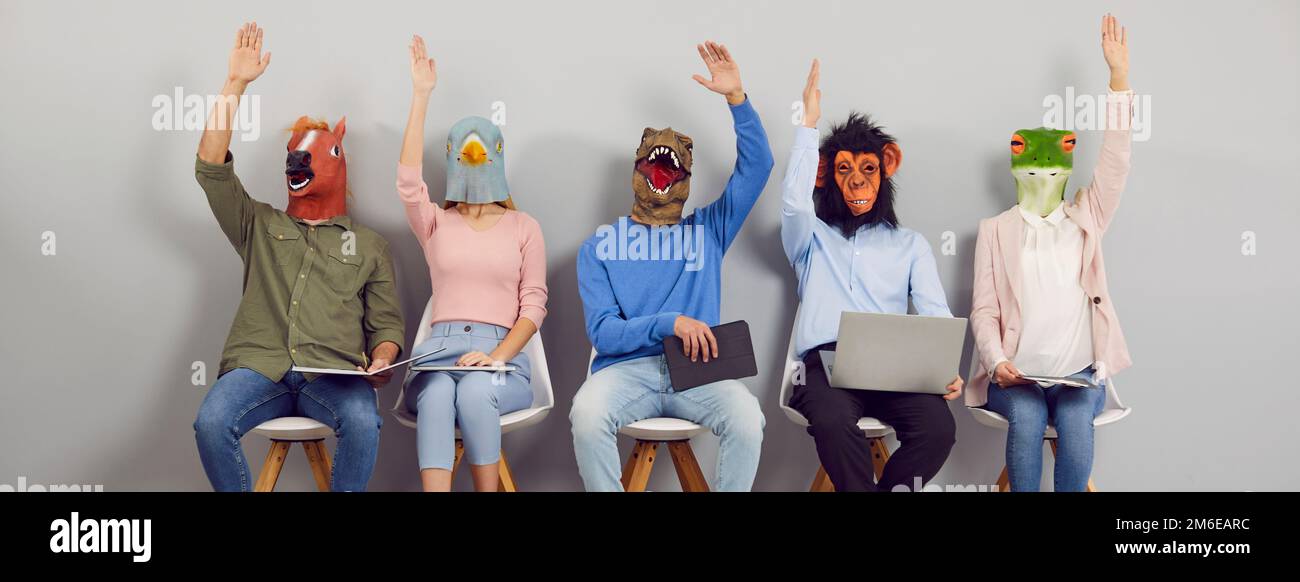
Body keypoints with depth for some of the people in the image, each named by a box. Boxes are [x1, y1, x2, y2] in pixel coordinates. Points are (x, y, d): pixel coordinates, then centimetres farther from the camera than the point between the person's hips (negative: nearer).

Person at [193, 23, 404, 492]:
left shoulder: (368, 244, 21)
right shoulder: (259, 226, 24)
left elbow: (386, 322, 15)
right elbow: (210, 167, 11)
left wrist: (379, 362, -9)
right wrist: (236, 83, 8)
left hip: (333, 374, -1)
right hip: (258, 365, 1)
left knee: (363, 422, -35)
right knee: (210, 423, -31)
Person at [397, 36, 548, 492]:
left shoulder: (525, 228, 13)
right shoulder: (436, 223, 15)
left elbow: (533, 306, 6)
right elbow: (408, 182, -6)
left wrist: (496, 356, -13)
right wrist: (422, 95, -8)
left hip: (502, 354, 0)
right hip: (440, 350, 1)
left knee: (474, 392, -35)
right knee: (436, 398, -35)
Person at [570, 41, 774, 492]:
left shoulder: (708, 231, 18)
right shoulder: (602, 245, 13)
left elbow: (757, 165, 10)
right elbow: (602, 332, 1)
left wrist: (736, 97, -1)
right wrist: (670, 322, -14)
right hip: (627, 368, -1)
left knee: (747, 418, -31)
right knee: (587, 414, -34)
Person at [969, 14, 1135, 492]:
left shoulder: (1085, 220, 13)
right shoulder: (995, 229, 10)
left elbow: (1115, 164, 0)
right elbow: (983, 309, 6)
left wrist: (1119, 75, -6)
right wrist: (996, 360, -14)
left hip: (1080, 372, 1)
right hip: (1016, 374, -1)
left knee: (1076, 425, -29)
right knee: (1026, 421, -31)